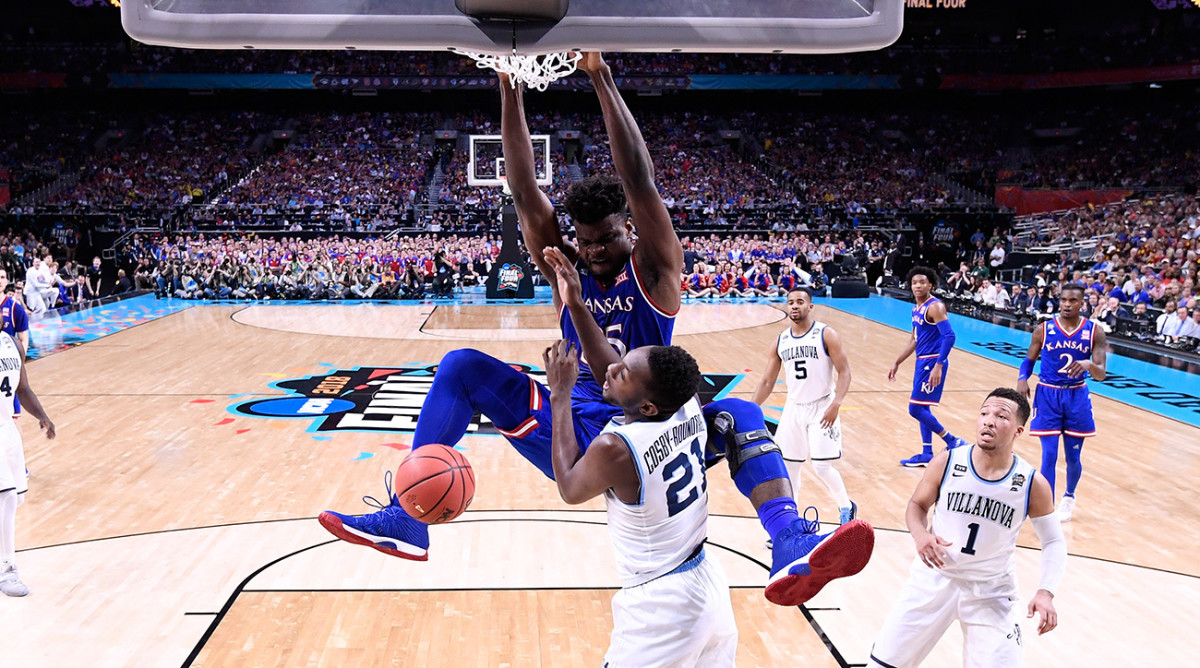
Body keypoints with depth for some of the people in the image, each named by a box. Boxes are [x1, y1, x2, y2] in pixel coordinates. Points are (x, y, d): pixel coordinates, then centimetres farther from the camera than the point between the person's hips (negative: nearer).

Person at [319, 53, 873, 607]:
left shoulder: (654, 270, -4)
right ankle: (407, 519, -18)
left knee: (738, 415, -30)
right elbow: (525, 193, -6)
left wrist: (601, 78, -24)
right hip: (573, 434, 3)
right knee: (461, 367, -10)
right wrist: (509, 89, -14)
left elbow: (639, 182, -18)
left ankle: (791, 547, -51)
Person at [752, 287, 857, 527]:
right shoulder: (781, 341, 4)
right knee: (788, 465, 6)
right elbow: (767, 381, 9)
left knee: (822, 466, -8)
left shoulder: (826, 335, -9)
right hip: (794, 408, 5)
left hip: (822, 407, -5)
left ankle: (846, 508, 18)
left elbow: (844, 372, -11)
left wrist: (836, 404, -24)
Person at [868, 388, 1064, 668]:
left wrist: (1046, 592, -17)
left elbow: (1054, 542, -2)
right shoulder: (947, 463, -13)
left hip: (991, 592, -1)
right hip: (934, 578, 1)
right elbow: (917, 505, 2)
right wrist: (920, 534, -20)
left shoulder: (1033, 485, -14)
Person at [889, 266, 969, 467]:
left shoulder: (935, 307, -16)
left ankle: (953, 442, 2)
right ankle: (927, 454, 22)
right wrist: (897, 363, 22)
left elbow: (949, 336, -23)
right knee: (922, 409, 14)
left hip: (933, 362, -10)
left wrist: (938, 366, -28)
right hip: (922, 361, 10)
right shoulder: (917, 308, 13)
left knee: (916, 409, -8)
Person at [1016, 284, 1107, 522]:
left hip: (1077, 397, 1)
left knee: (1073, 457, 10)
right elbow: (1029, 360, 7)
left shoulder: (1094, 332, -5)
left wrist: (1089, 365, -31)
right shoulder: (1043, 330, -6)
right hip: (1048, 396, -1)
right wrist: (1022, 379, -13)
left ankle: (1069, 497, 39)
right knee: (1049, 455, -6)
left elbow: (1101, 374, -8)